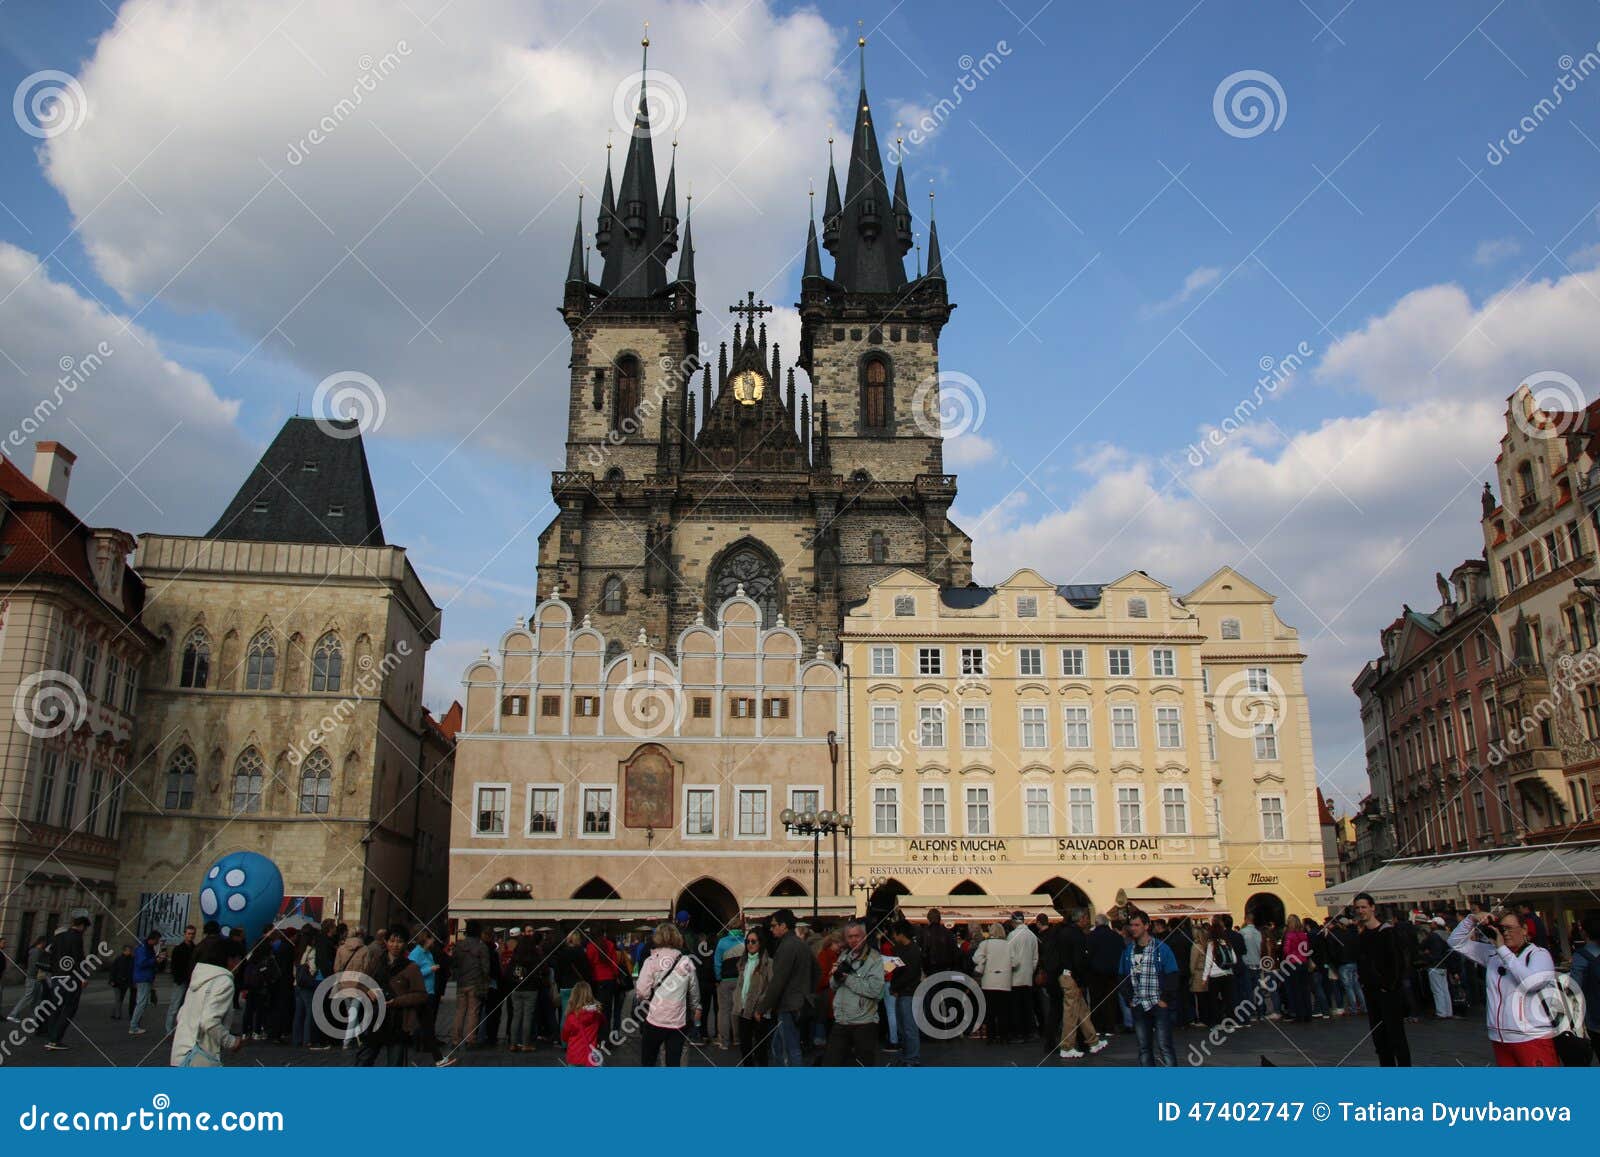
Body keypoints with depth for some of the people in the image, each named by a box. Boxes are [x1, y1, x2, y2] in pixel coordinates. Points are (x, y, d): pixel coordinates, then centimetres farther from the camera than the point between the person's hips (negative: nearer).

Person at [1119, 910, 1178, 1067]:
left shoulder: (1161, 948, -5)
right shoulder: (1128, 951, 8)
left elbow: (1173, 976, -5)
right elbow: (1122, 976, 13)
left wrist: (1166, 1000, -10)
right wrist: (1129, 999, 4)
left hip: (1159, 1005, -5)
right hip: (1138, 1006, 5)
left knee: (1164, 1046, -6)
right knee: (1143, 1047, 8)